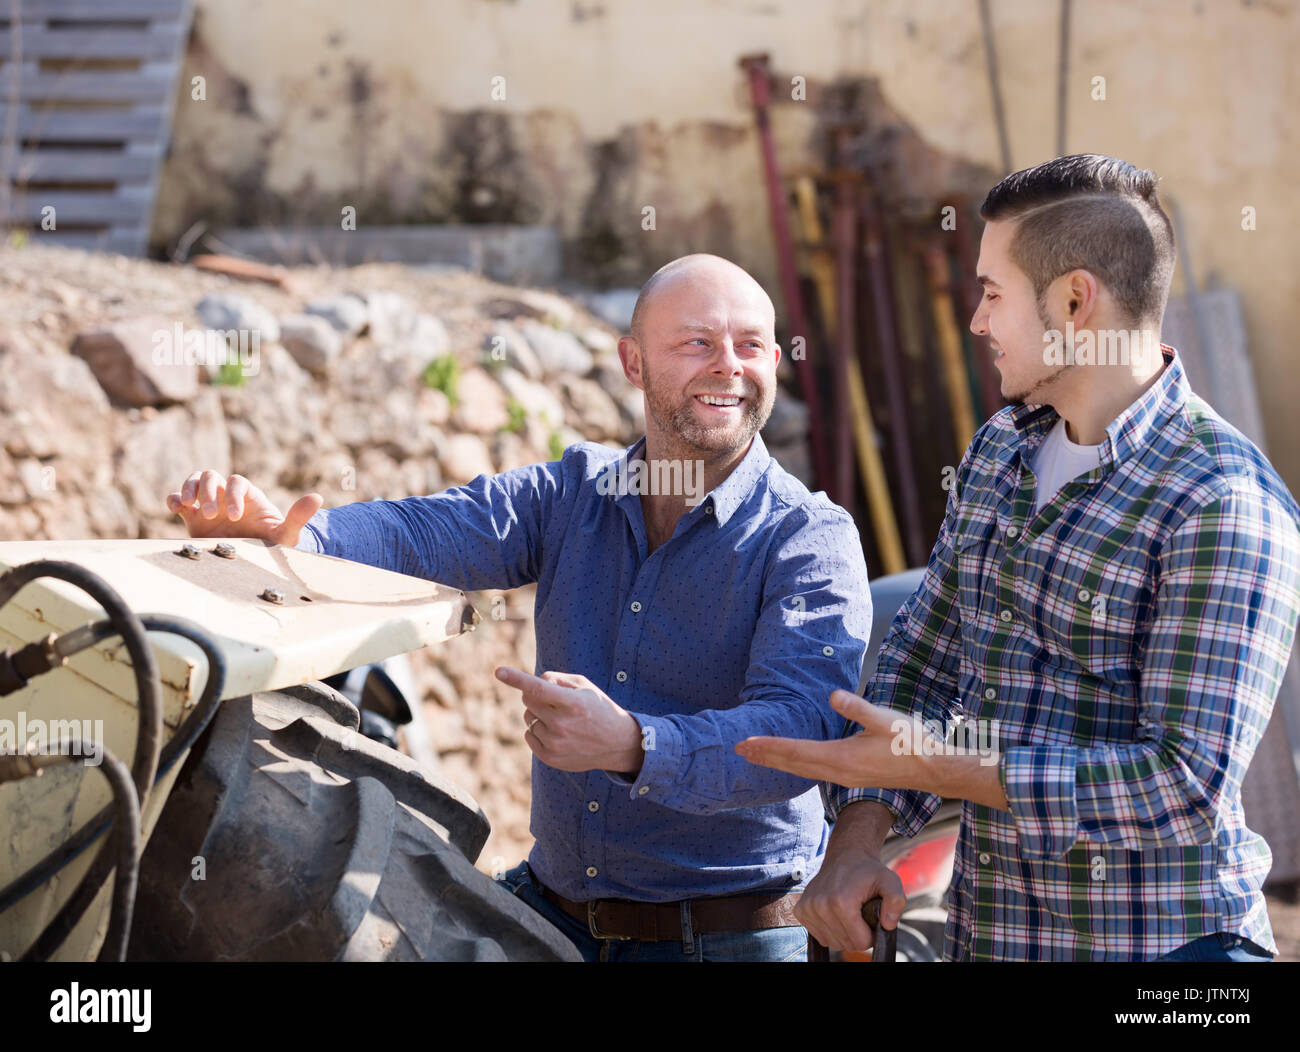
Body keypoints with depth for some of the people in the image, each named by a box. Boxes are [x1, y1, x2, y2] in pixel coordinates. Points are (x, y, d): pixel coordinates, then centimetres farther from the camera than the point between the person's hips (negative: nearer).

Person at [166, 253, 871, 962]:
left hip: (726, 938, -4)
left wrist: (633, 746, -42)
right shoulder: (572, 495, 6)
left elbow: (800, 731, -24)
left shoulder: (812, 540, -10)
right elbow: (422, 533, -8)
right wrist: (286, 537, -30)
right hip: (555, 912, 5)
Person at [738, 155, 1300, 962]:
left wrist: (923, 765, -23)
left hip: (1158, 941, -7)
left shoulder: (1223, 505, -19)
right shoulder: (1000, 453, 6)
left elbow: (1190, 784, -24)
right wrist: (857, 836, -6)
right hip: (988, 932, 7)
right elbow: (922, 661, 12)